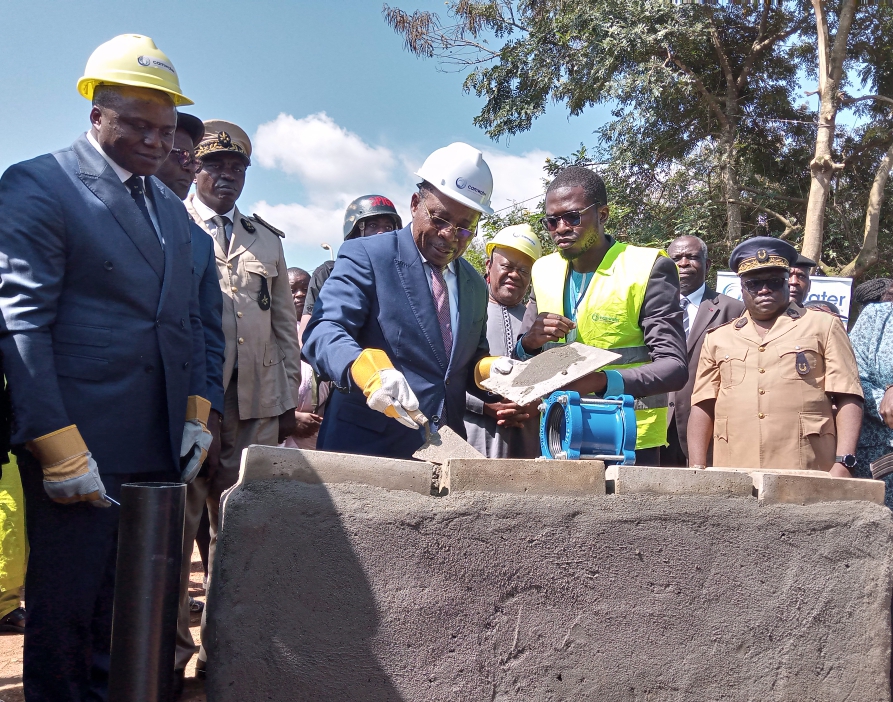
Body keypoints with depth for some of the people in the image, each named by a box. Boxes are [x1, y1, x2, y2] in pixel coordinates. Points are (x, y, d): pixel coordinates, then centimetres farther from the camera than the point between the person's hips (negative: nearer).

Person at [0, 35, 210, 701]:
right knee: (63, 612, 6)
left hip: (160, 448, 7)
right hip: (80, 448, -6)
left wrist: (196, 410, 10)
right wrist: (59, 448, -17)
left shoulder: (171, 207, 16)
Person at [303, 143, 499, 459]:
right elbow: (322, 332, -16)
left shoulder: (475, 286, 14)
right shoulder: (365, 255, -5)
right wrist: (369, 370, -35)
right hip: (366, 445, -5)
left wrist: (489, 371, -2)